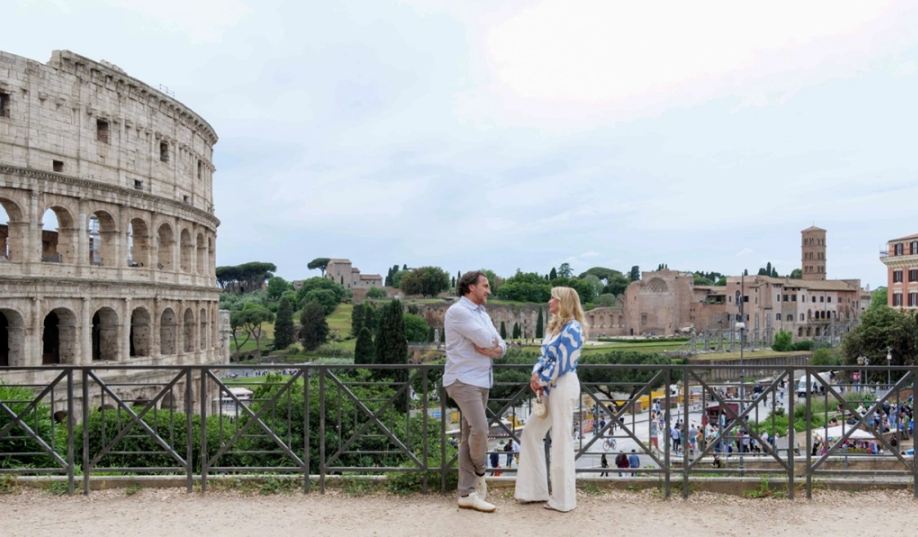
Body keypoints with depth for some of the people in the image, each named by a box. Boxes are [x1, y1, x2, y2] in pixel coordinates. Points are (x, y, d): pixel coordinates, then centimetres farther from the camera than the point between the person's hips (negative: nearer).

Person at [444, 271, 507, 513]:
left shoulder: (483, 314, 17)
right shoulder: (458, 311, -12)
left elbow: (501, 346, 13)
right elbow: (485, 340, -19)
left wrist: (494, 350, -9)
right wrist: (491, 345, 4)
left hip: (481, 381, 9)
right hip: (464, 380, -9)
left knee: (468, 436, 7)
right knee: (480, 430, -15)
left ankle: (467, 493, 11)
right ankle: (479, 472, 14)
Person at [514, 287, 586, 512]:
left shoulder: (572, 328, -14)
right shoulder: (555, 326, 16)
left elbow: (562, 363, -17)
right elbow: (545, 356, 15)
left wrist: (542, 381, -7)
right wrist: (535, 374, -2)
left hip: (564, 386, -10)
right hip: (551, 387, 10)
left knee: (561, 439, -1)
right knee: (531, 431, 12)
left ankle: (563, 498, 12)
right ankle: (535, 489, 22)